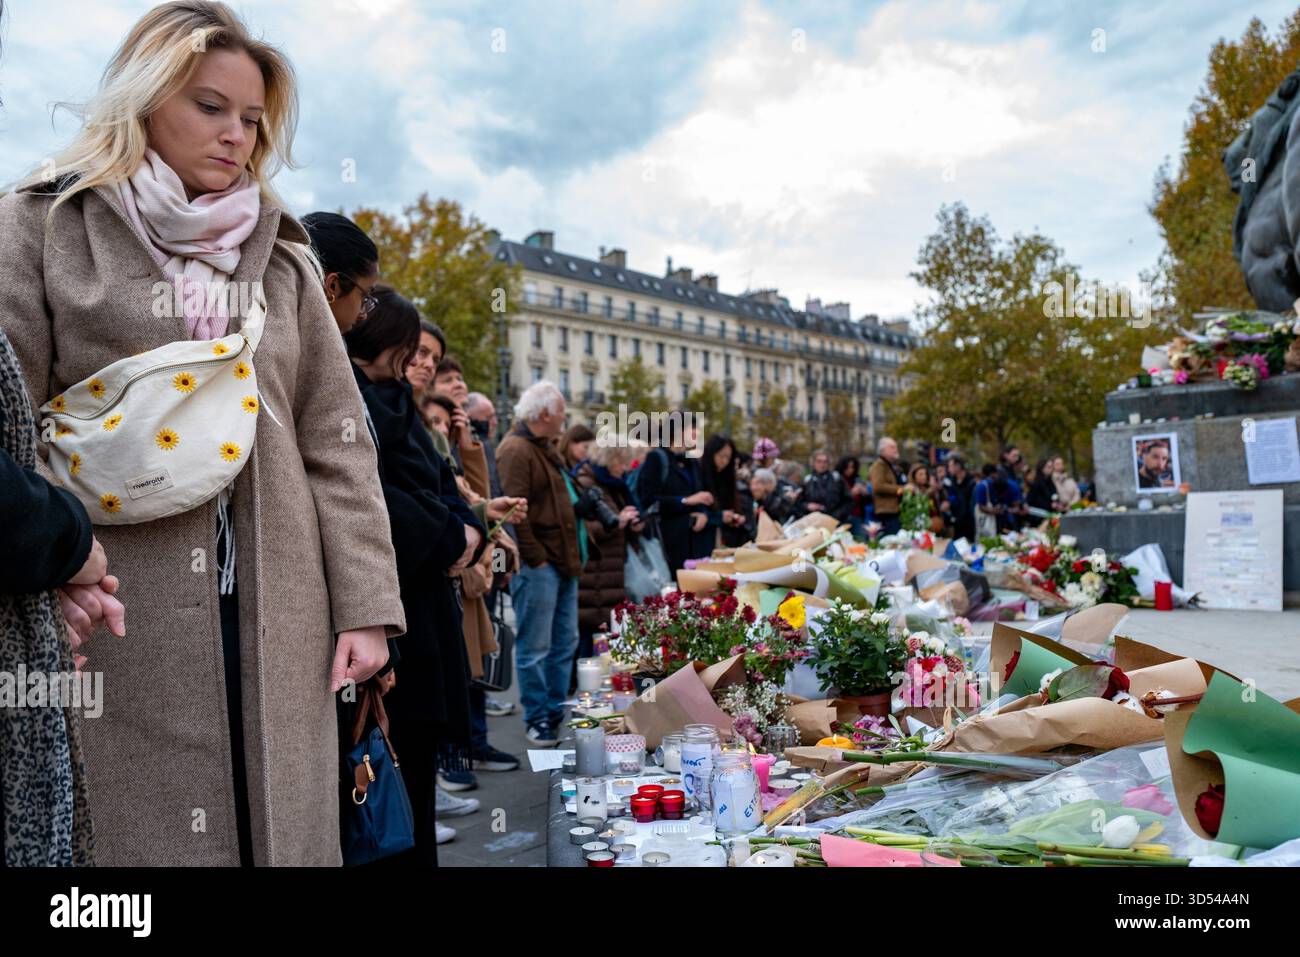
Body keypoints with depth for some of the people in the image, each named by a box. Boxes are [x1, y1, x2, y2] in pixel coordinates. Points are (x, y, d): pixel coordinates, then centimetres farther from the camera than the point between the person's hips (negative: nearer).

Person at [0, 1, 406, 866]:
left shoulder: (278, 253, 15)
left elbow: (336, 444, 9)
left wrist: (367, 602, 2)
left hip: (275, 622, 3)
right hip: (115, 619, -3)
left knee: (279, 826, 7)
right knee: (138, 827, 3)